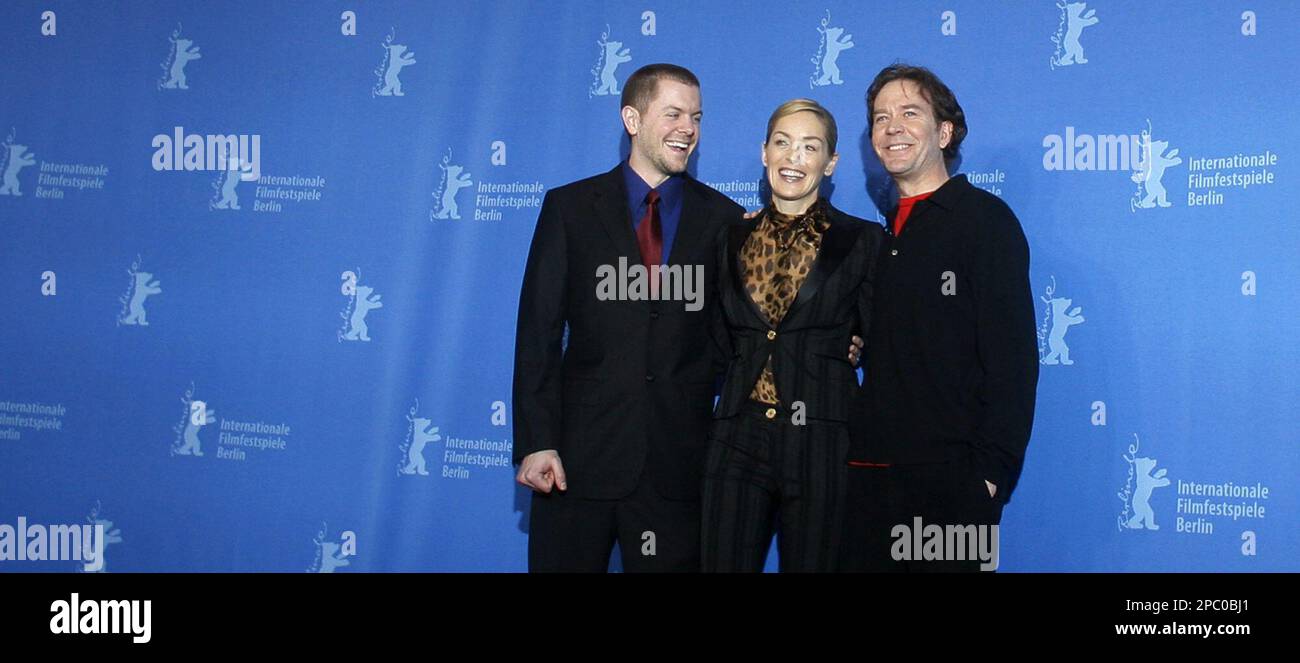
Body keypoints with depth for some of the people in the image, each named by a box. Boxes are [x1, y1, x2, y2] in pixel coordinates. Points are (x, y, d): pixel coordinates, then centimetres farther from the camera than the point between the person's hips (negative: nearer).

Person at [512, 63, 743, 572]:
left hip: (678, 460, 1)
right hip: (578, 454, -1)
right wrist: (535, 442, -8)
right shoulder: (570, 207, 3)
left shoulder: (724, 219, 6)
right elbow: (538, 329, -1)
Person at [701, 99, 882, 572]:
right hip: (738, 438, 3)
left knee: (812, 562, 5)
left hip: (822, 442, -3)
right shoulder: (735, 238, 12)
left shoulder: (862, 240, 0)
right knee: (723, 562, 4)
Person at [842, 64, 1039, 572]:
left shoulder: (983, 217, -3)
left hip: (952, 477, -6)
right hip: (871, 473, 6)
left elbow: (1011, 355, -10)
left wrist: (991, 469, -17)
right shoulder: (884, 235, 17)